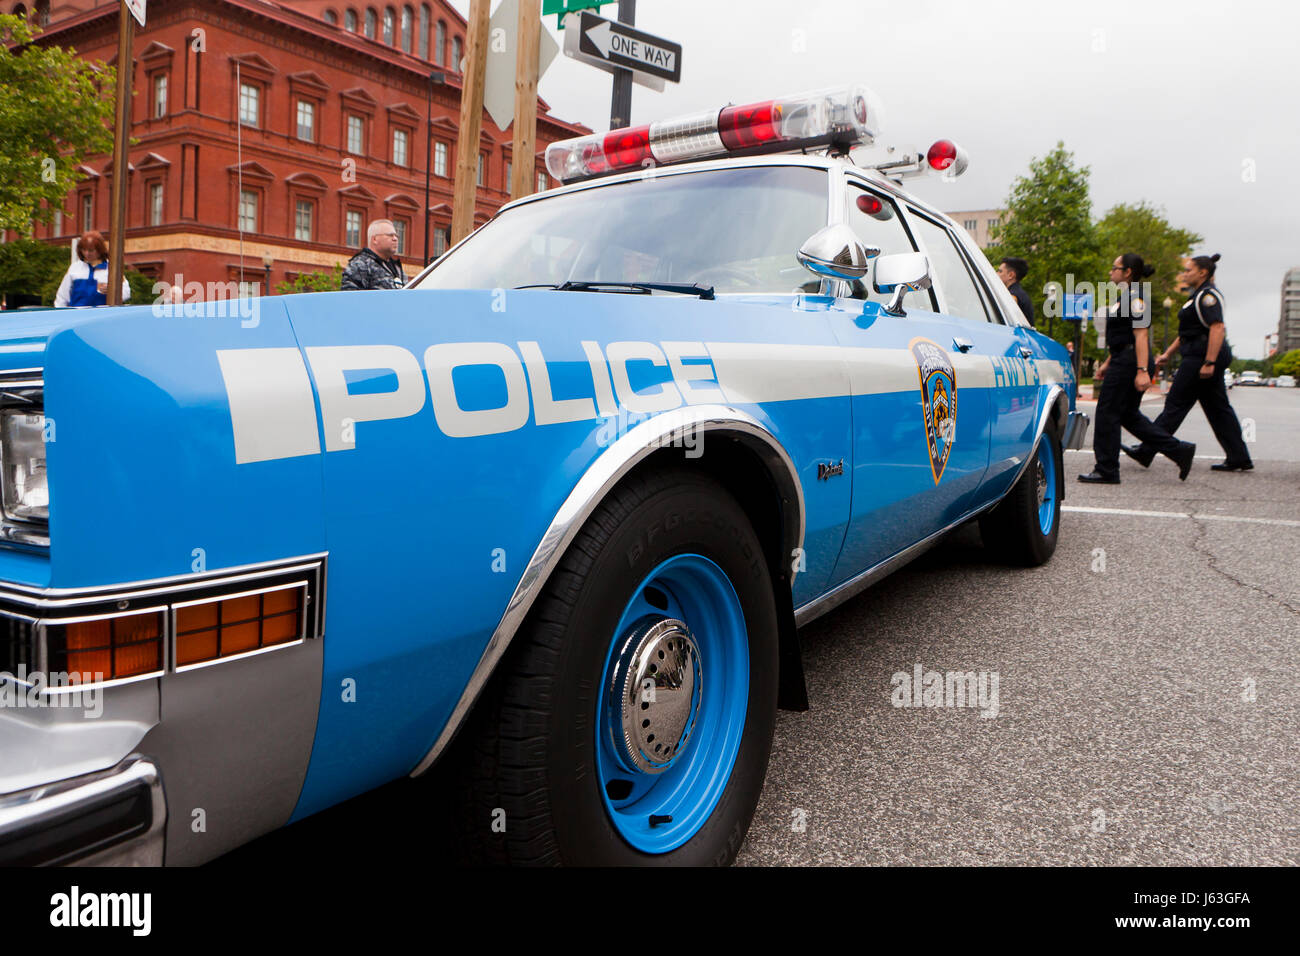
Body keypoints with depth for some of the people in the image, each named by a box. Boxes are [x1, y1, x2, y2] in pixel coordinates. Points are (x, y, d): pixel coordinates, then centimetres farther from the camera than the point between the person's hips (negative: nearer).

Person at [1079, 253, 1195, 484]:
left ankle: (1106, 471, 3)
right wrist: (1108, 363, 25)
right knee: (1128, 415, 14)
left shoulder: (1135, 298, -14)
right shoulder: (1127, 296, 17)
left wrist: (1142, 371, -25)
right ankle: (1180, 451, 15)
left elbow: (1140, 336, -21)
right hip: (1124, 361, 10)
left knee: (1108, 413, -4)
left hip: (1129, 362, -10)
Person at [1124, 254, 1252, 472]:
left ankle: (1146, 452, -3)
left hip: (1202, 357, -11)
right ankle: (1239, 458, 12)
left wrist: (1209, 363, -27)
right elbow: (1188, 331, 27)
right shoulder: (1199, 295, 20)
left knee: (1176, 404, -7)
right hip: (1199, 357, 11)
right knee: (1218, 408, 10)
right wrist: (1168, 353, 23)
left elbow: (1218, 329, -23)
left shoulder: (1208, 295, -12)